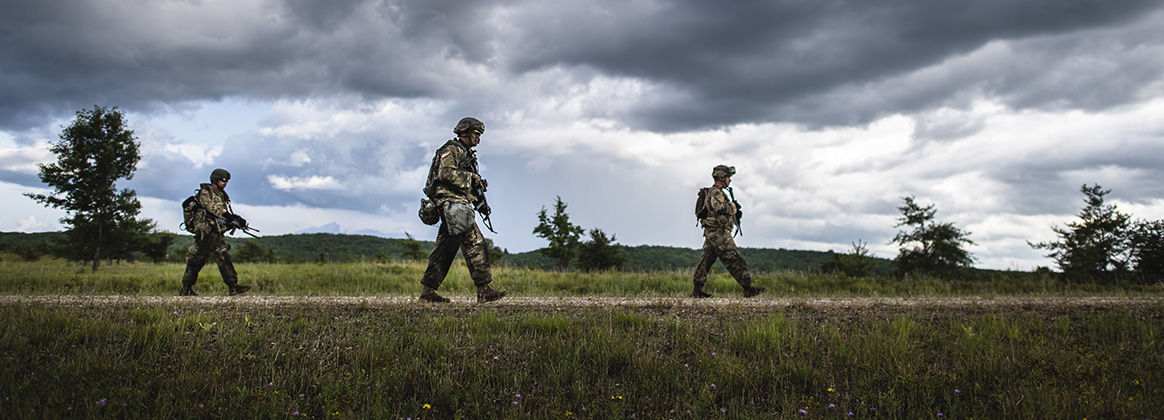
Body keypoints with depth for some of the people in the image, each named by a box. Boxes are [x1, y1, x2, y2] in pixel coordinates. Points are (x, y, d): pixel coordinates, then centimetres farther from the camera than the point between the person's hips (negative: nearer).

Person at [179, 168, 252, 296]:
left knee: (224, 257, -3)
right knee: (196, 261, -2)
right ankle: (185, 289, 7)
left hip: (217, 233, 7)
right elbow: (210, 207, -21)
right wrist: (225, 213, -29)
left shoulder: (221, 195, 21)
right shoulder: (205, 192, -2)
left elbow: (226, 215, 17)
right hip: (205, 232, -7)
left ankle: (233, 287, -9)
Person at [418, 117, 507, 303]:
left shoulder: (466, 154, 26)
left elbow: (468, 187, 28)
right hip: (451, 202, -10)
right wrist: (470, 177, -15)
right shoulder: (451, 150, -3)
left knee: (445, 249, 9)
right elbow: (446, 173, -20)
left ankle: (428, 290, 11)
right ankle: (484, 290, -18)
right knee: (474, 242, -15)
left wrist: (481, 203, 16)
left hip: (458, 204, 10)